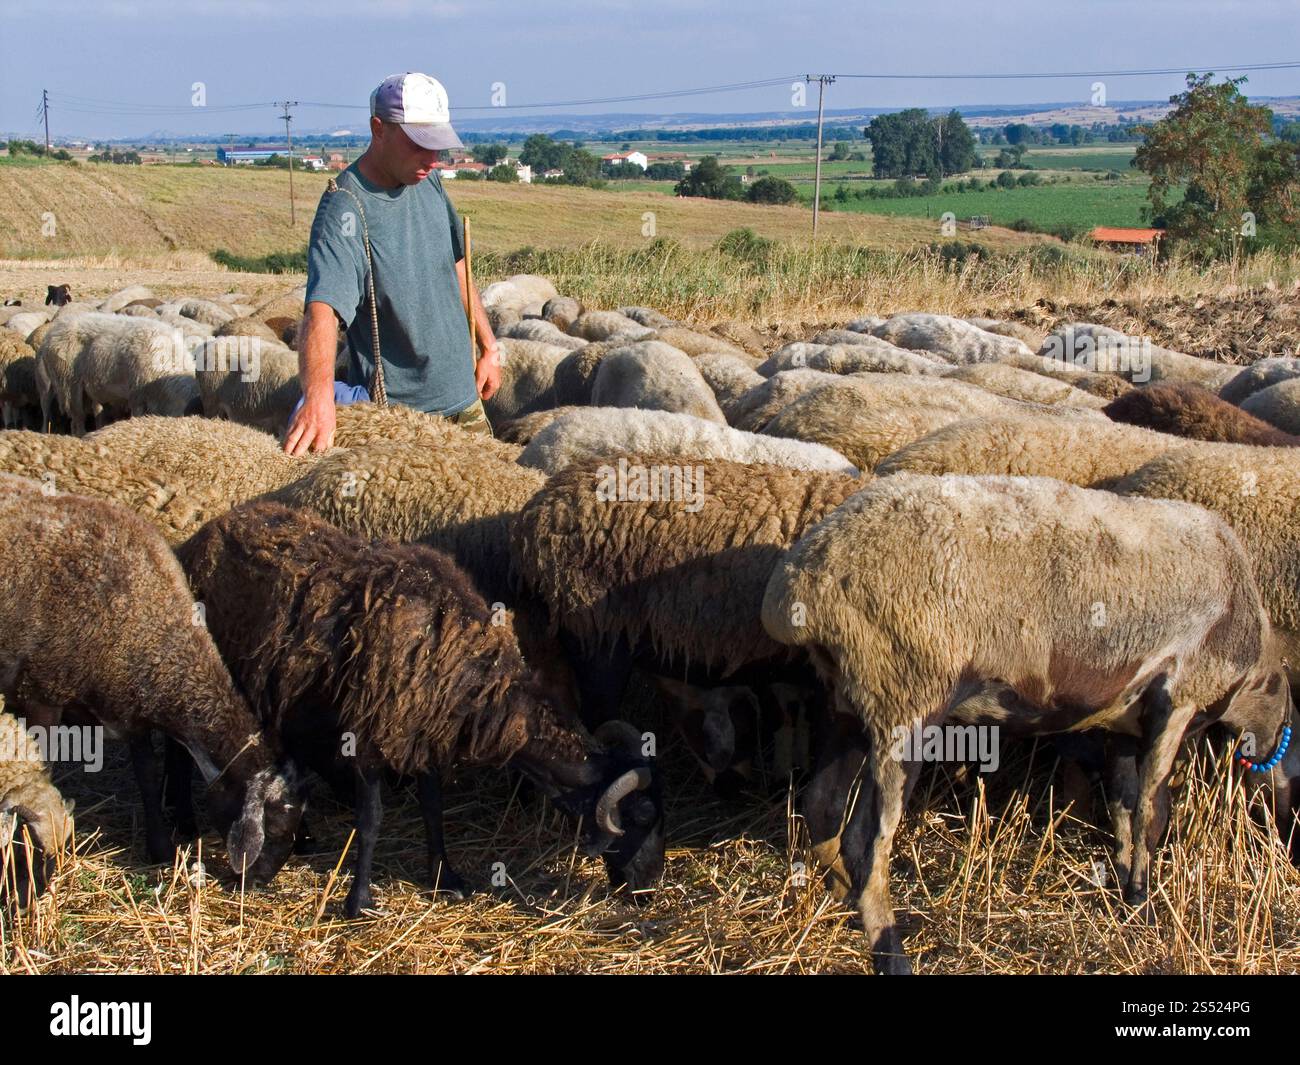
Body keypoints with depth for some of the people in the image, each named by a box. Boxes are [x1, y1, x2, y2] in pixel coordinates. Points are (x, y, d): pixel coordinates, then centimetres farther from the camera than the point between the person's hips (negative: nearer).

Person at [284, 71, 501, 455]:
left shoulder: (427, 182, 2)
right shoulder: (345, 211, -23)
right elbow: (323, 308, -37)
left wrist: (489, 347, 17)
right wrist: (318, 397, -53)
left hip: (463, 397, 7)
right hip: (396, 416, -7)